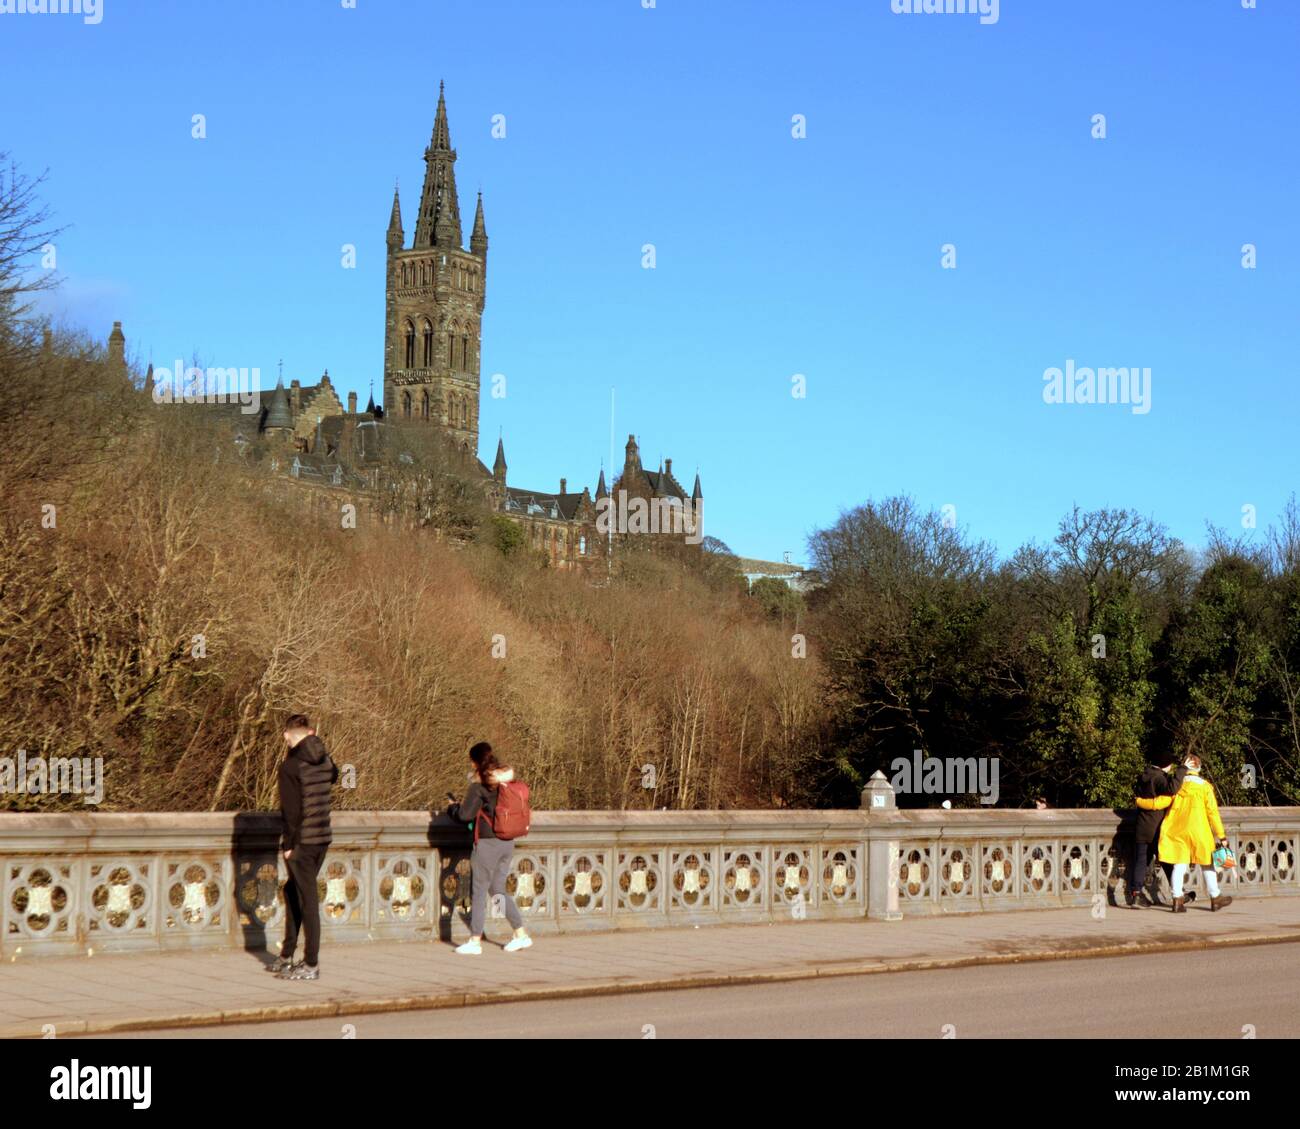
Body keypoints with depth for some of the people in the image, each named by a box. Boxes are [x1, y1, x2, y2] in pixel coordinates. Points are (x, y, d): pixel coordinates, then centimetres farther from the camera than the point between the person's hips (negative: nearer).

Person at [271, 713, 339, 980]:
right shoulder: (324, 760, 5)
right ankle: (287, 956, 27)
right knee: (293, 892, 21)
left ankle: (311, 965, 4)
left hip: (302, 841, -7)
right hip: (323, 838, 7)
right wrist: (315, 744, 20)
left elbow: (291, 809, -17)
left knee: (307, 899, -1)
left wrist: (288, 844, -10)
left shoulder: (291, 765, -15)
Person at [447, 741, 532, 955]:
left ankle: (475, 941, 5)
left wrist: (452, 808, 7)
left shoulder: (480, 785, -13)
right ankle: (521, 934, 13)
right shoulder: (507, 781, 9)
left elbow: (465, 814, -15)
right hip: (507, 842, 7)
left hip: (488, 843, -7)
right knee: (498, 889, 17)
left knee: (478, 891, 2)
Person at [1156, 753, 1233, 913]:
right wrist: (1221, 835, 1)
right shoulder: (1204, 786, 0)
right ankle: (1215, 898, 19)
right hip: (1198, 831, -1)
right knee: (1207, 864, 11)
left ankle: (1177, 899, -4)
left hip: (1176, 830, 2)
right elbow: (1213, 812, -2)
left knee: (1179, 865, 3)